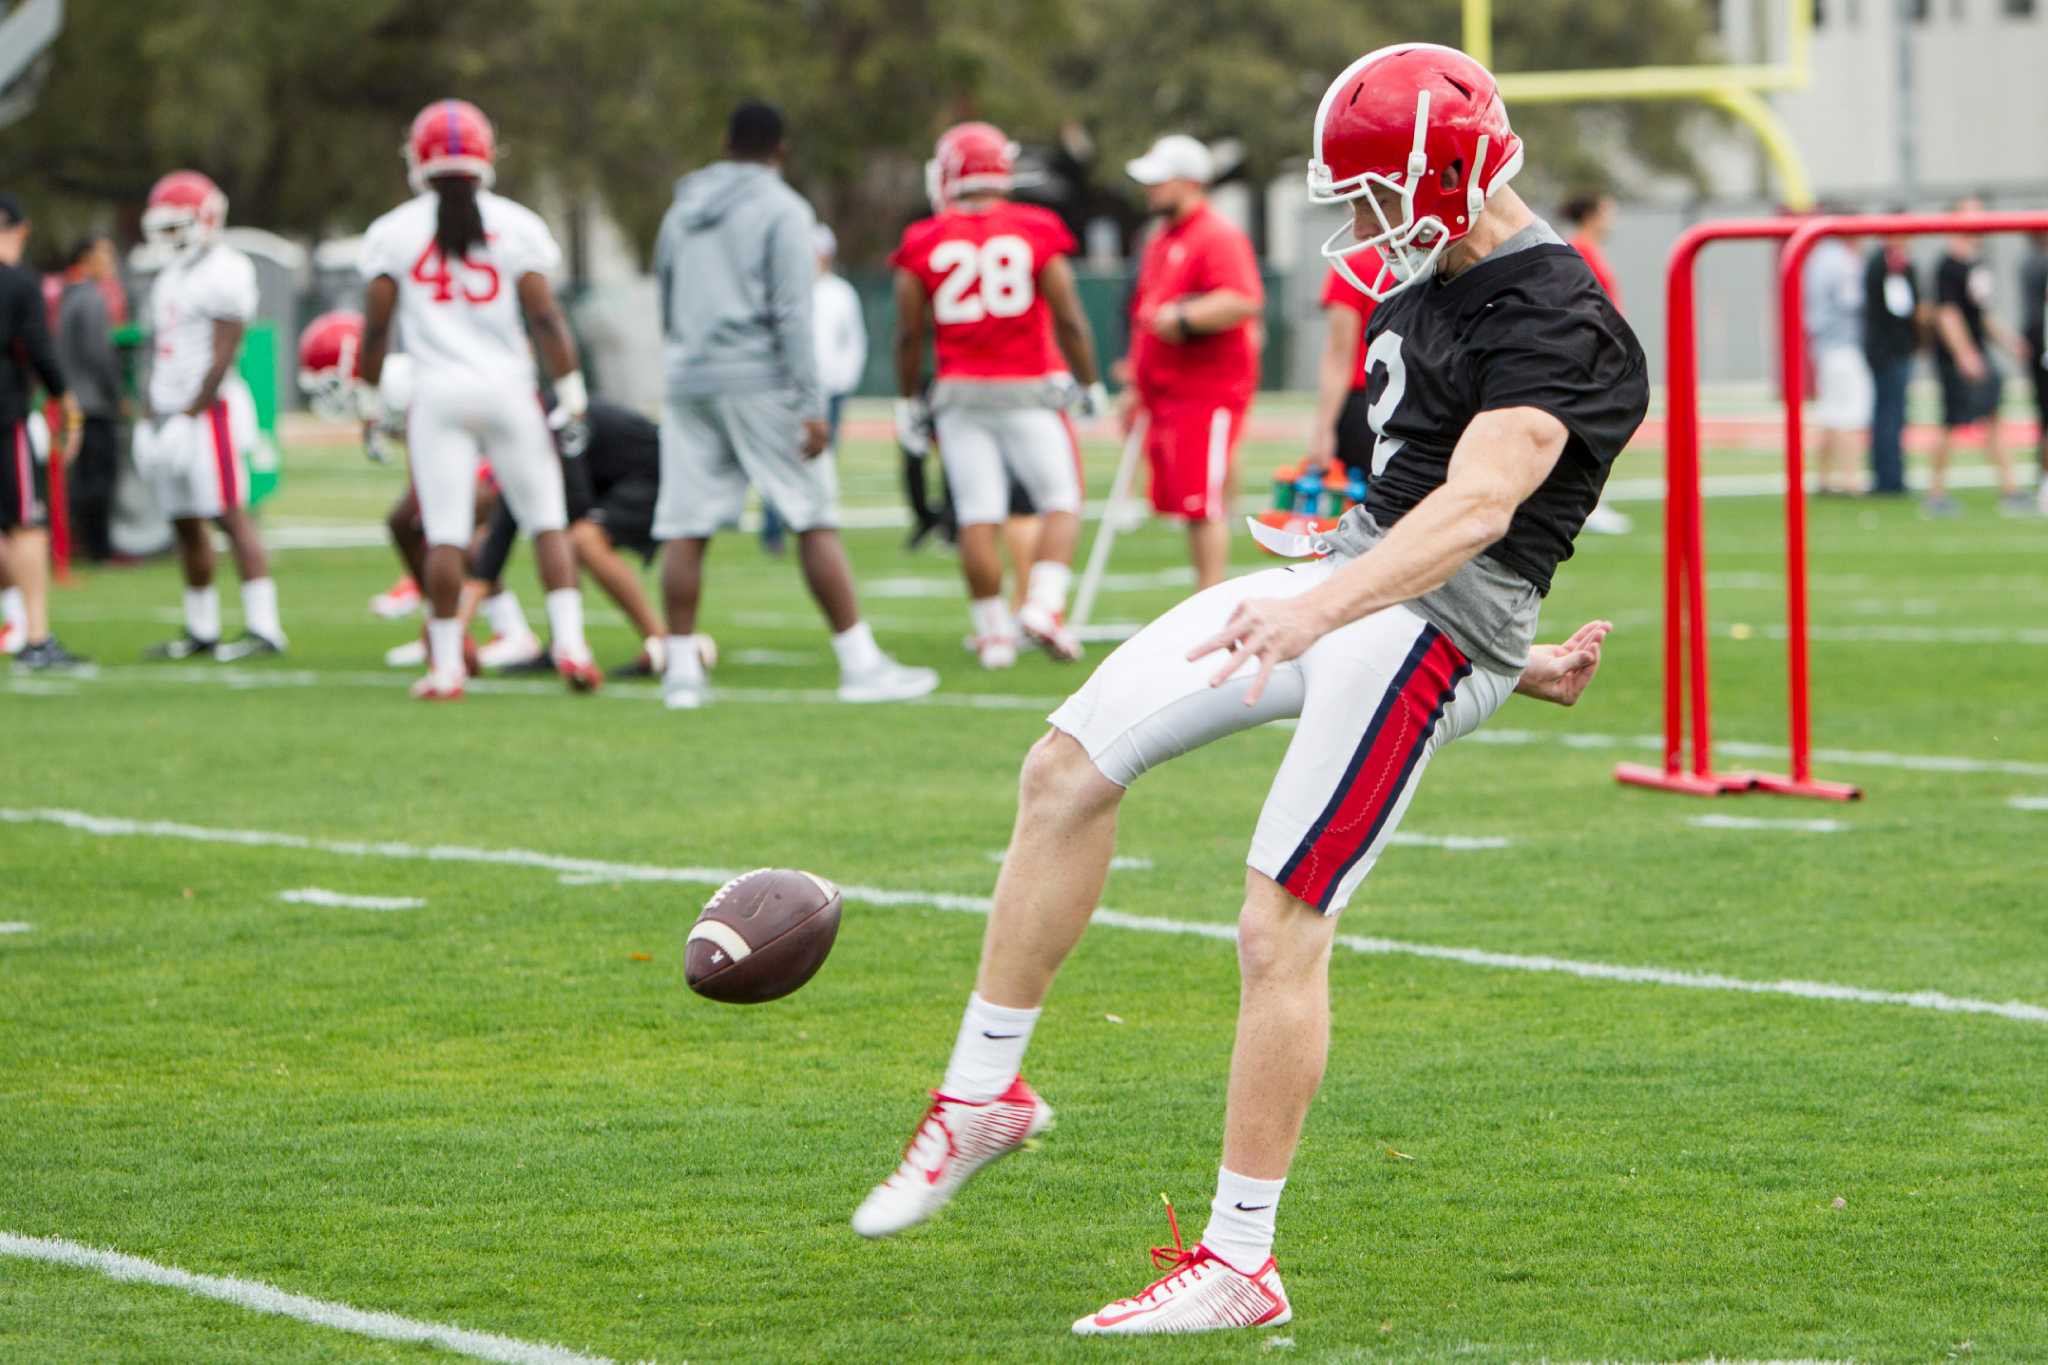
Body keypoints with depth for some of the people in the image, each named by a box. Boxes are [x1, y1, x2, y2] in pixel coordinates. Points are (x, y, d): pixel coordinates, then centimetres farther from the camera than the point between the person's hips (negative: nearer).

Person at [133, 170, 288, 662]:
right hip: (171, 412, 9)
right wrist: (151, 414, 13)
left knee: (231, 515, -12)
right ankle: (201, 630, 15)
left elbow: (222, 356, -15)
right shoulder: (170, 276, 18)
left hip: (208, 408, -9)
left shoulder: (223, 271, -10)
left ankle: (263, 627, -14)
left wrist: (191, 414, -17)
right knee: (186, 523, 9)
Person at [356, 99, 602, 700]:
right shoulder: (515, 226, 1)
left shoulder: (393, 233, 1)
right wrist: (571, 392, 3)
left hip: (438, 391, 0)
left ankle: (447, 667, 2)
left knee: (445, 533, 1)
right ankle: (571, 645, -3)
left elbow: (376, 328, 2)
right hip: (507, 388, 0)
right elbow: (544, 316, -3)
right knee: (547, 521, 8)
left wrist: (370, 401, 13)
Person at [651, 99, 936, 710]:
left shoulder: (682, 212, 13)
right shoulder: (782, 212, -5)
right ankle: (860, 664, -3)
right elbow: (793, 314, -11)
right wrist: (811, 406, -11)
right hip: (760, 382, -5)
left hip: (689, 383, 5)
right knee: (816, 523, -1)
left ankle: (681, 670, 4)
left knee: (685, 528, 5)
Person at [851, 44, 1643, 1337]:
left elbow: (1477, 507, -31)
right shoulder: (1426, 287, 15)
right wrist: (1512, 655, 27)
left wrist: (1314, 610, -43)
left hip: (1428, 624, -10)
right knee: (1069, 768, 3)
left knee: (1282, 929, -12)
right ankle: (984, 1094, 13)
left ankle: (1240, 1268, -4)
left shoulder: (1551, 322, -17)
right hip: (1352, 585, 10)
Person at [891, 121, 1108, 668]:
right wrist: (1090, 383, 9)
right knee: (1060, 503, 7)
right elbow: (1069, 320, -3)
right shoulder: (1036, 233, -4)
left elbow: (909, 335, 1)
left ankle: (993, 630, 6)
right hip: (1029, 391, -1)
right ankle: (1044, 604, -10)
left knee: (979, 518, 4)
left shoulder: (925, 244, -2)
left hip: (961, 395, 1)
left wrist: (908, 401, 12)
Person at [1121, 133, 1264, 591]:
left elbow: (1243, 302, -24)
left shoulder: (1219, 236, -11)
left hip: (1208, 393, -10)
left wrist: (1185, 318, -26)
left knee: (1204, 504, -10)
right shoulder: (1160, 241, 20)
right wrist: (1137, 386, 27)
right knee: (1178, 500, 10)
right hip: (1167, 394, 10)